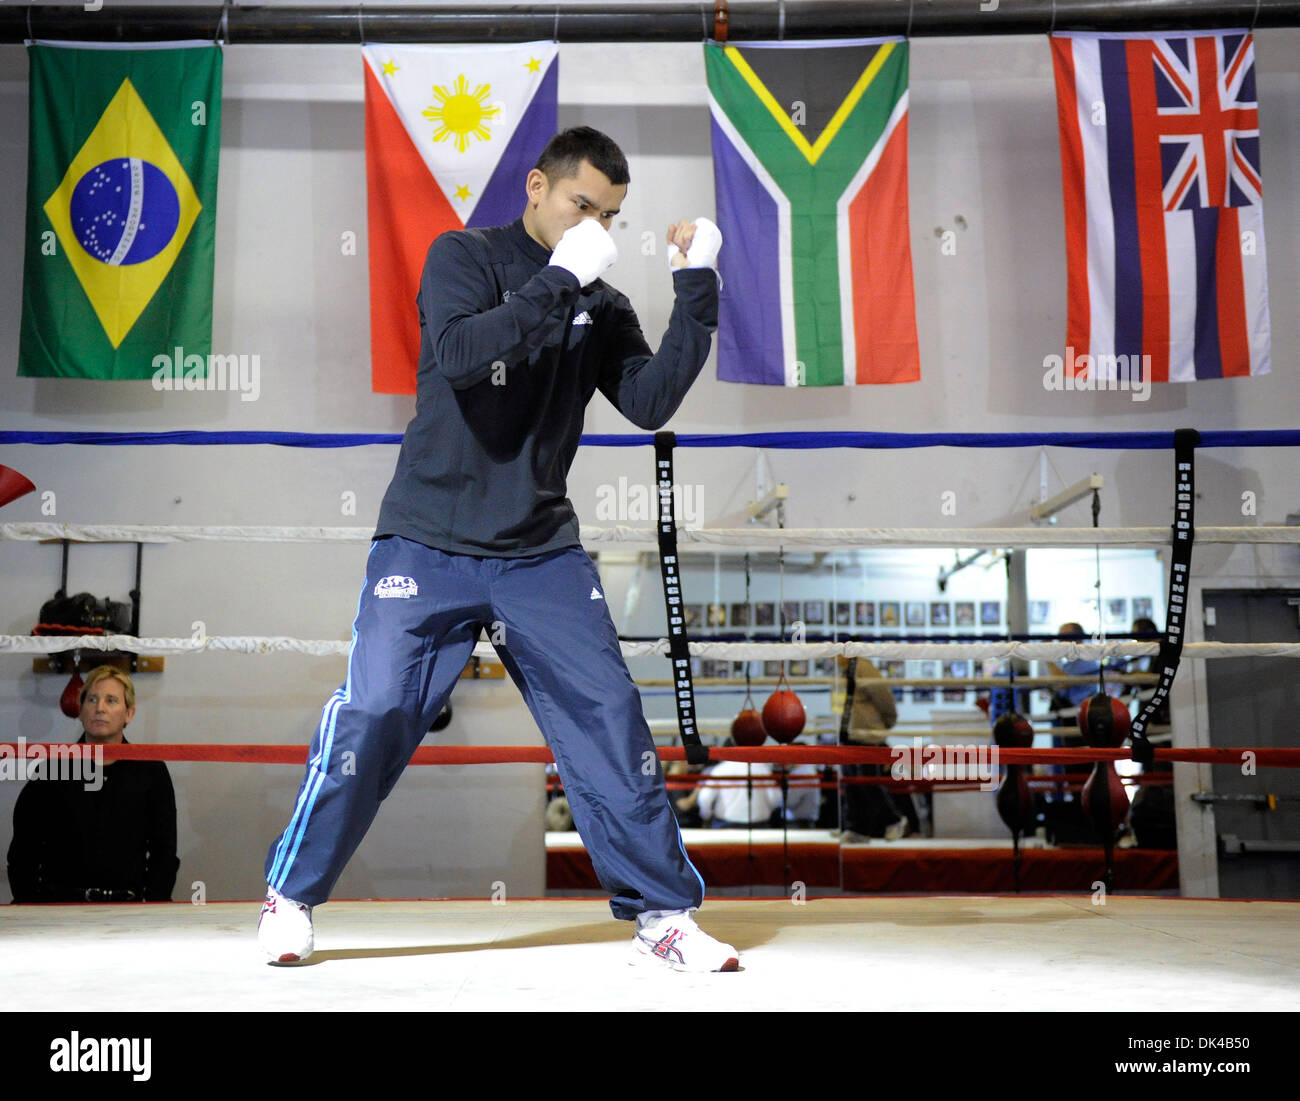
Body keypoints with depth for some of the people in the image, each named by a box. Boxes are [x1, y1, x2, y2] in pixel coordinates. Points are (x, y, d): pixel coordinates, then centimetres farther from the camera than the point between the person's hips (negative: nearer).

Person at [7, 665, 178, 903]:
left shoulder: (151, 771, 11)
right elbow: (22, 856, 12)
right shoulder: (51, 771, 10)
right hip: (58, 901, 0)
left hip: (125, 907, 1)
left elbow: (164, 852, 10)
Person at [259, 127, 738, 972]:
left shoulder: (601, 307, 9)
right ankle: (291, 895, 15)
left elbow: (650, 404, -5)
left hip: (543, 553, 3)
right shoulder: (465, 256, -1)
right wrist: (559, 278, -23)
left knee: (609, 717, -4)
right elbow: (459, 356, -21)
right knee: (374, 713, -6)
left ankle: (663, 915, 7)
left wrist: (697, 287, -10)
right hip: (430, 545, -3)